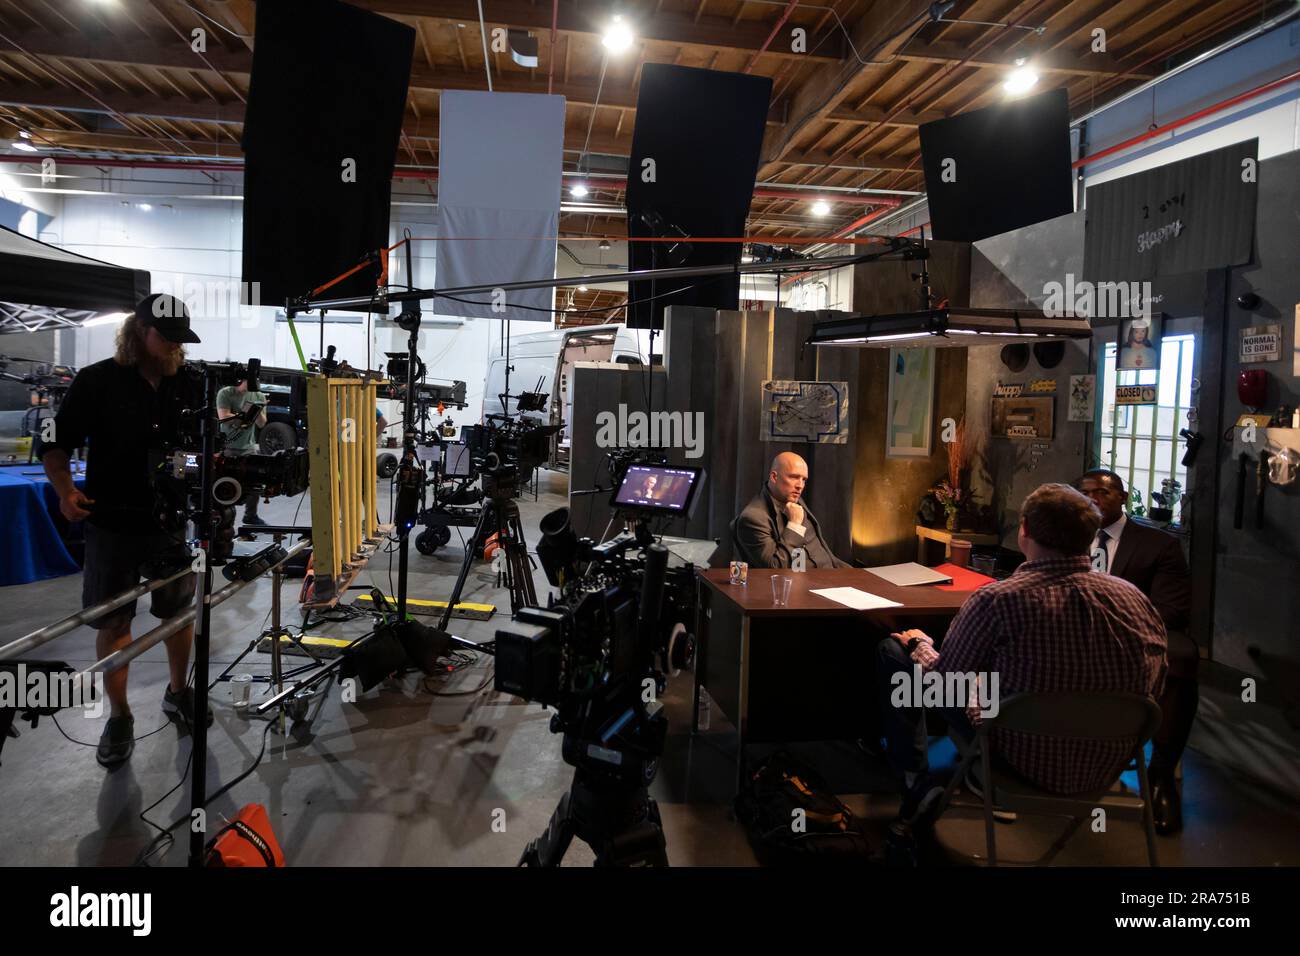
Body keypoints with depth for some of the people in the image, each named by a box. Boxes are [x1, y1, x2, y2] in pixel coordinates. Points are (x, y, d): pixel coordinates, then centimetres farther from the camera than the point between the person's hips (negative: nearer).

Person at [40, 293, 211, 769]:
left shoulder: (185, 385, 3)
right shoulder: (97, 381, -7)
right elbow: (56, 444, -2)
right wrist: (65, 488, -15)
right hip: (113, 524, -3)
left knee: (180, 611, 13)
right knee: (113, 622, 4)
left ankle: (178, 691, 34)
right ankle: (118, 716, 19)